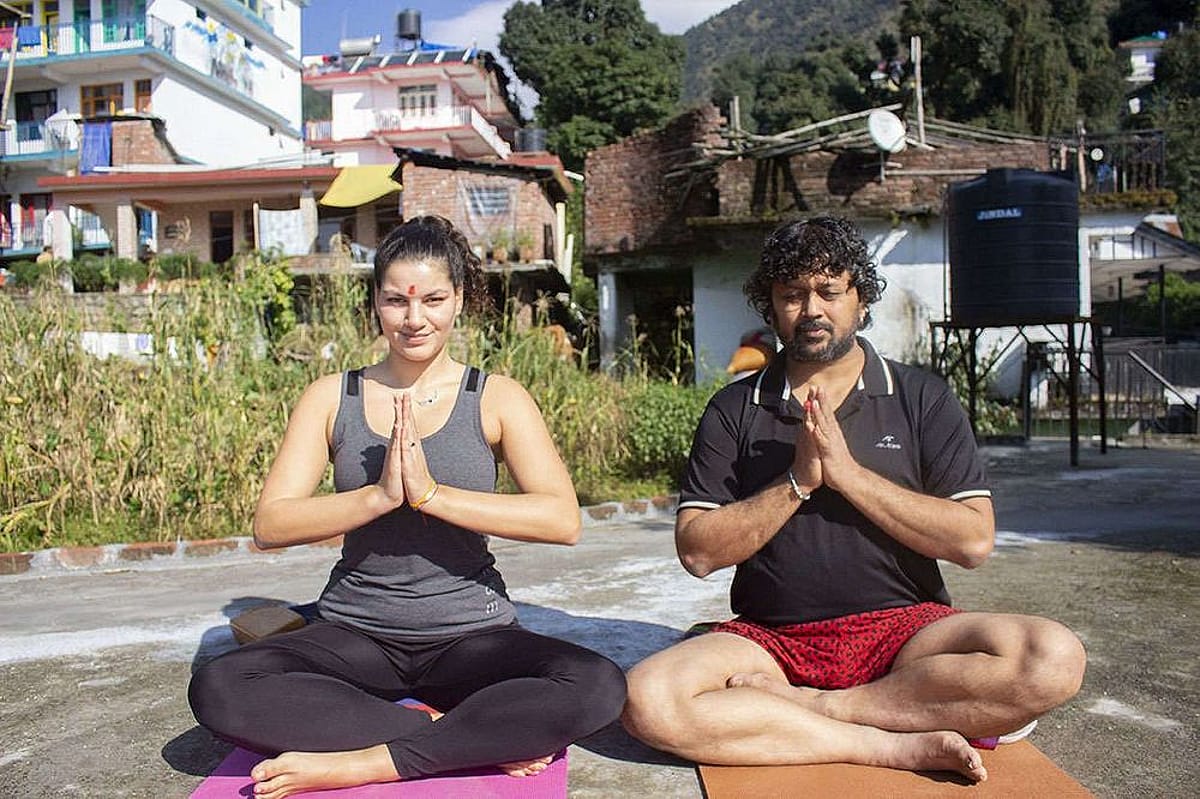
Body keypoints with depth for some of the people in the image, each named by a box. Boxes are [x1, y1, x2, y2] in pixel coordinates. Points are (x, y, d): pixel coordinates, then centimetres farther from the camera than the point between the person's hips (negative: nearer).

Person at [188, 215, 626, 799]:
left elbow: (563, 520, -14)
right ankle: (473, 739, -17)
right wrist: (379, 495, -20)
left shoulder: (496, 399, -1)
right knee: (217, 690, -25)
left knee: (599, 687, -28)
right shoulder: (332, 398, 4)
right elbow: (269, 525, -5)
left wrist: (431, 492, -21)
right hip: (355, 634, 2)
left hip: (471, 634, -1)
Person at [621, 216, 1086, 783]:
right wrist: (797, 482, -12)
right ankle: (898, 745, -20)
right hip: (771, 638, 0)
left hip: (900, 626, 1)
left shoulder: (921, 399, 6)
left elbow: (973, 540, -5)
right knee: (646, 699, -27)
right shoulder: (734, 410, 6)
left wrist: (847, 472, -12)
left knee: (1053, 659, -27)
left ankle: (810, 704, -17)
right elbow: (697, 551, -2)